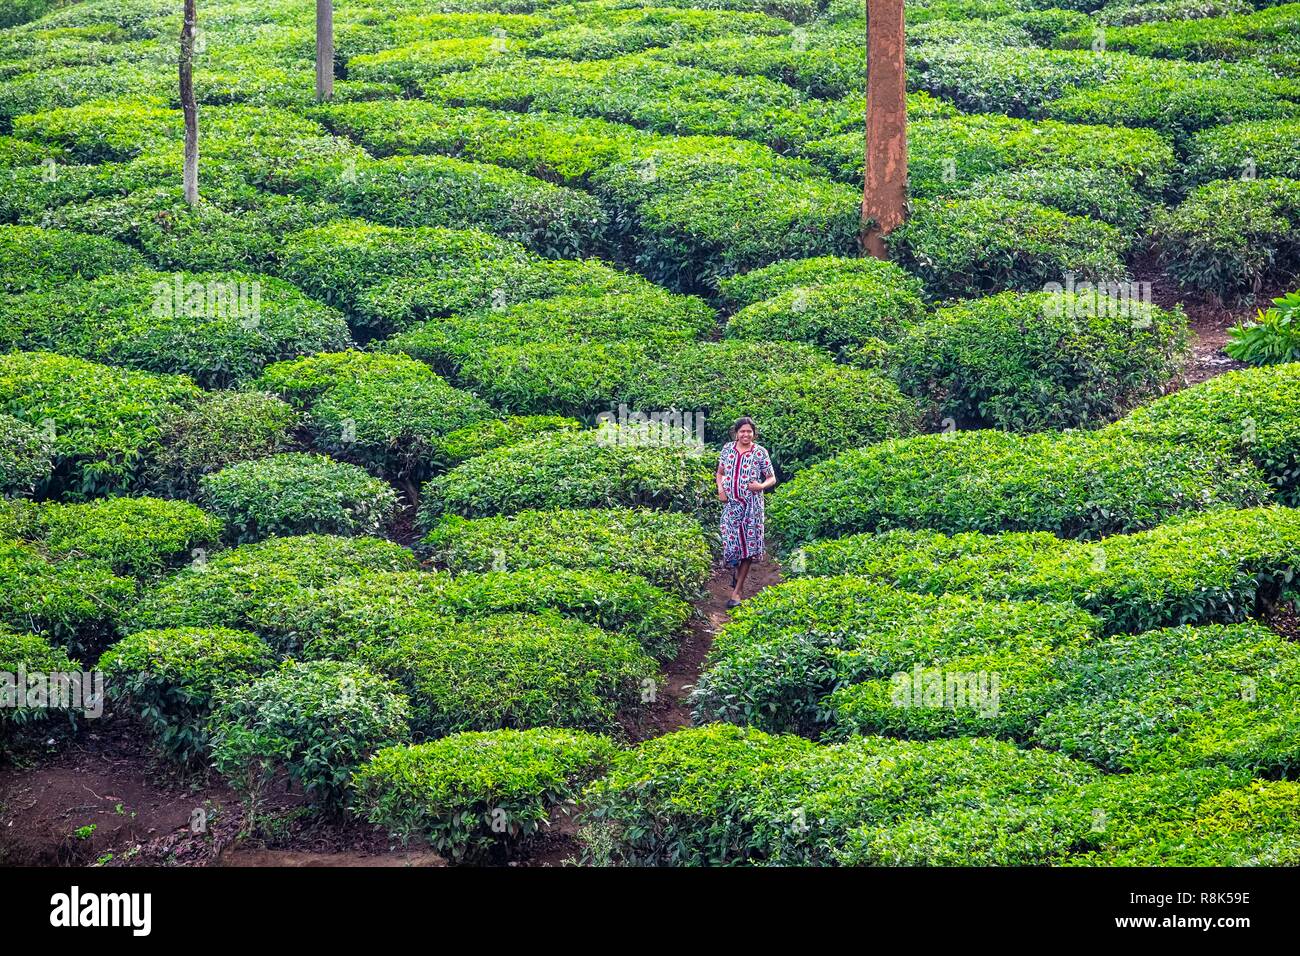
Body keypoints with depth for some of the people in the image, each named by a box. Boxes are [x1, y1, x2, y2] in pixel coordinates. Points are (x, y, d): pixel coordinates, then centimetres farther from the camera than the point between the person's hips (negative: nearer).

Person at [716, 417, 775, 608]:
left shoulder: (760, 452, -3)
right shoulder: (728, 449, 5)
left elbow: (772, 478, 3)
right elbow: (720, 473, 16)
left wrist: (762, 486, -18)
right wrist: (720, 490, -2)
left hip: (751, 505, -2)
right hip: (731, 504, 2)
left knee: (747, 544, -1)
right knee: (730, 542, -2)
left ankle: (737, 591, 5)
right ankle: (735, 571, 32)